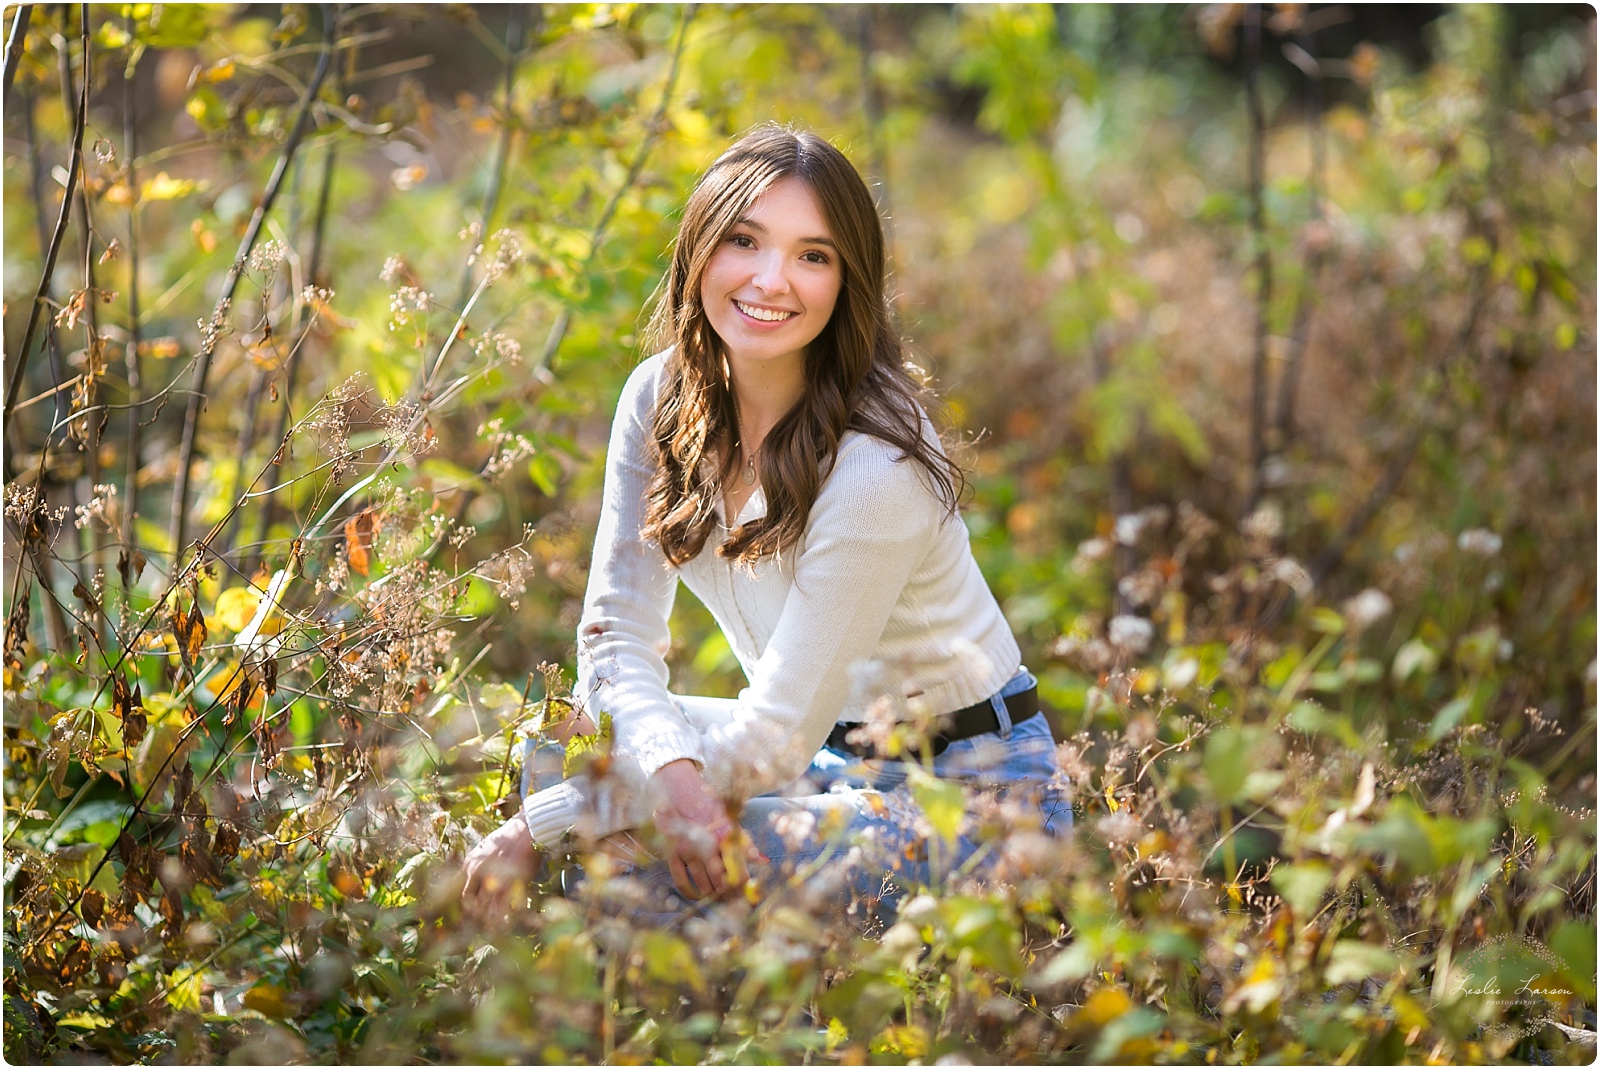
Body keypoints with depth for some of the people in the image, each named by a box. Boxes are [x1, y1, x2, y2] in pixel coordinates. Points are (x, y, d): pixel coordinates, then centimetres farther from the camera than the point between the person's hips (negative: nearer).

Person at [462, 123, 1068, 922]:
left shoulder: (876, 467, -27)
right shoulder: (661, 399, -5)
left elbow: (778, 735, -26)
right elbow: (617, 630, -8)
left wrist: (542, 826, -25)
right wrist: (671, 771, -30)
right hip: (829, 756, 7)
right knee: (558, 747, -10)